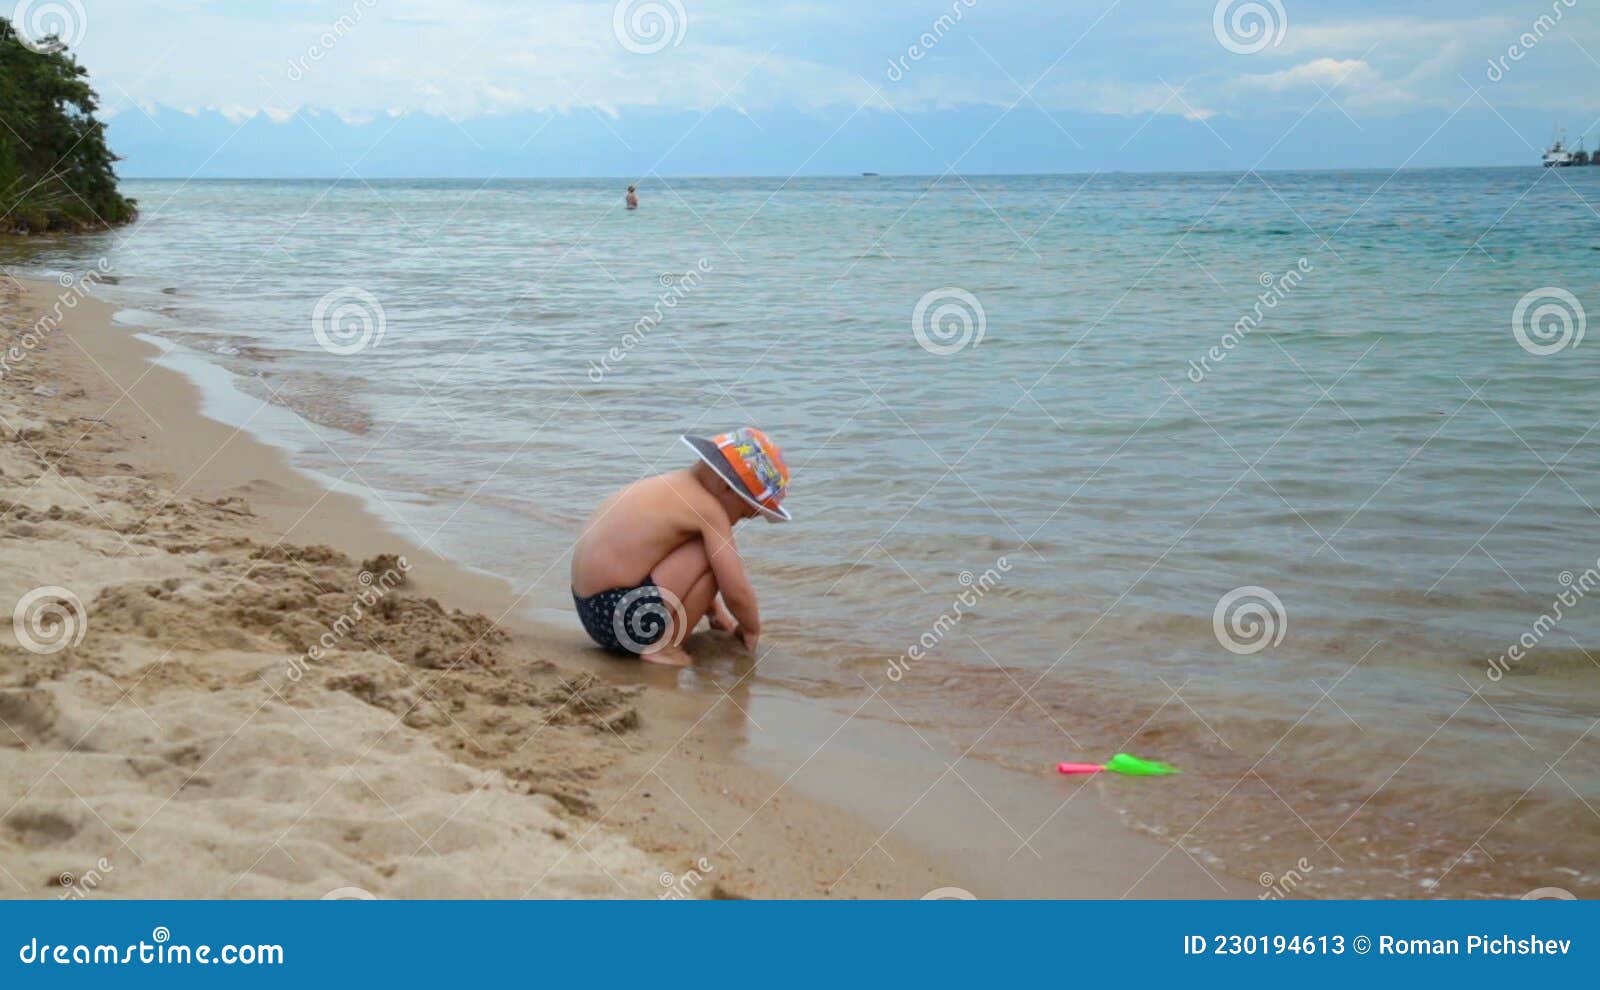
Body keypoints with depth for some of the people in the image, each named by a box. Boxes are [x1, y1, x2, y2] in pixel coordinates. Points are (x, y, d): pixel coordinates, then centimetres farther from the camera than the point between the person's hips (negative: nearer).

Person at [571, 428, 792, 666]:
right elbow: (737, 593, -15)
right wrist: (751, 629, 4)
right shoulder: (709, 510, -13)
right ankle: (664, 647, -7)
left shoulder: (675, 486, 13)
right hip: (621, 617, -10)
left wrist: (714, 610, 30)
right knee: (715, 551, -12)